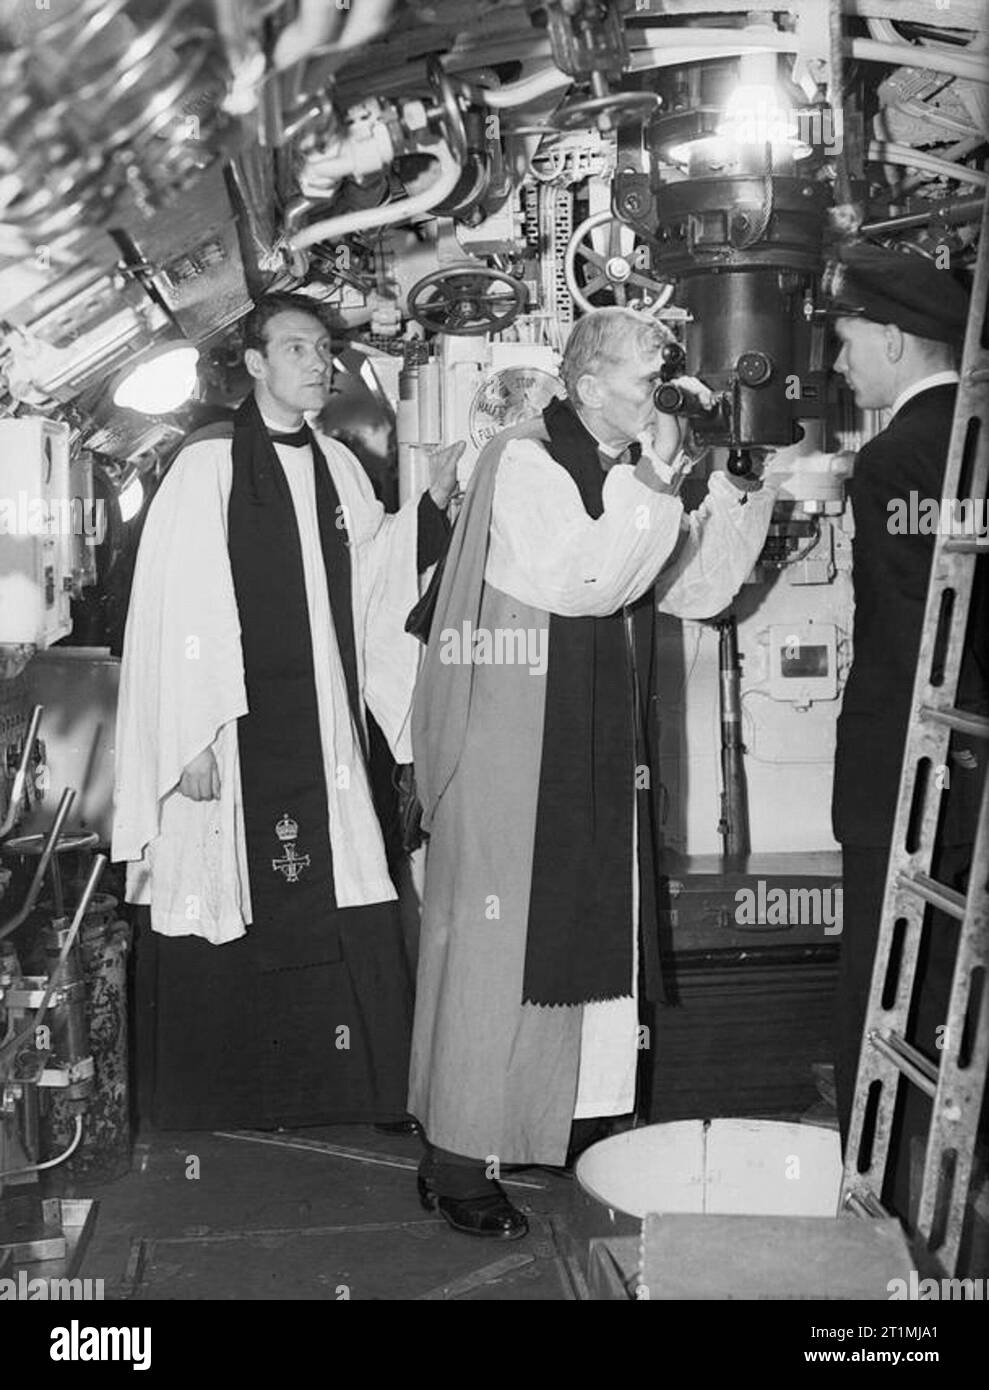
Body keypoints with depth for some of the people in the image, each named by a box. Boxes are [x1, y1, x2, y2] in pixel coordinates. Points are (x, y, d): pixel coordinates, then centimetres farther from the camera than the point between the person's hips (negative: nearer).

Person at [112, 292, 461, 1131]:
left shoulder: (338, 467, 10)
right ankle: (228, 1101, 20)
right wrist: (193, 739, -15)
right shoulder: (208, 465, -7)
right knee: (231, 919, 3)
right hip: (233, 733, -5)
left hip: (322, 735, 5)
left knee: (349, 913, 5)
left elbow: (372, 578, 16)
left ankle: (359, 1093, 18)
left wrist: (434, 503, 4)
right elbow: (176, 610, -11)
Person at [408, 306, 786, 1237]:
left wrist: (739, 487, 2)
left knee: (572, 944, 12)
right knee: (492, 952, -1)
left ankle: (522, 1134, 26)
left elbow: (697, 592, 10)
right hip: (510, 757, -8)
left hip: (596, 759, 8)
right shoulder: (523, 461, -11)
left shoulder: (624, 474, 12)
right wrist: (651, 487, -21)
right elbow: (576, 579, -26)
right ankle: (456, 1167, 10)